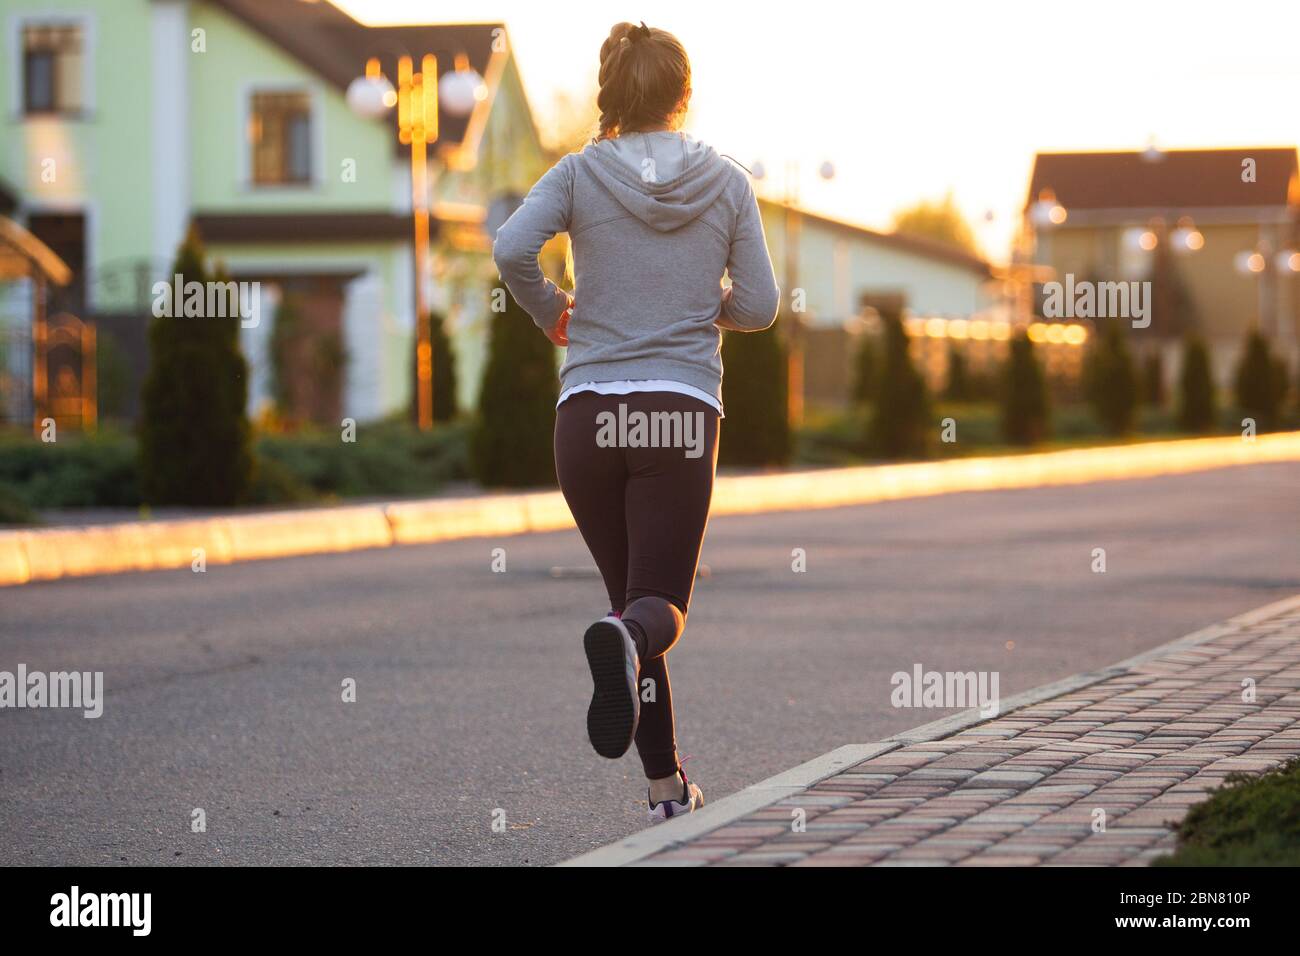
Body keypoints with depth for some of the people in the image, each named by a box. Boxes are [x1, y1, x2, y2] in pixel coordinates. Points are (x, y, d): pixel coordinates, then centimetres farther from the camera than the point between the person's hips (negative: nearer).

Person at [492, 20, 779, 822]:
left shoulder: (580, 174, 2)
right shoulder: (728, 183, 5)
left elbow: (511, 250, -15)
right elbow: (759, 307, 2)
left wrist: (551, 313, 4)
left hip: (590, 414, 1)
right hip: (684, 414, -1)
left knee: (629, 592, 14)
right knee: (661, 603, -1)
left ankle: (668, 786, 13)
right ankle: (624, 639, -39)